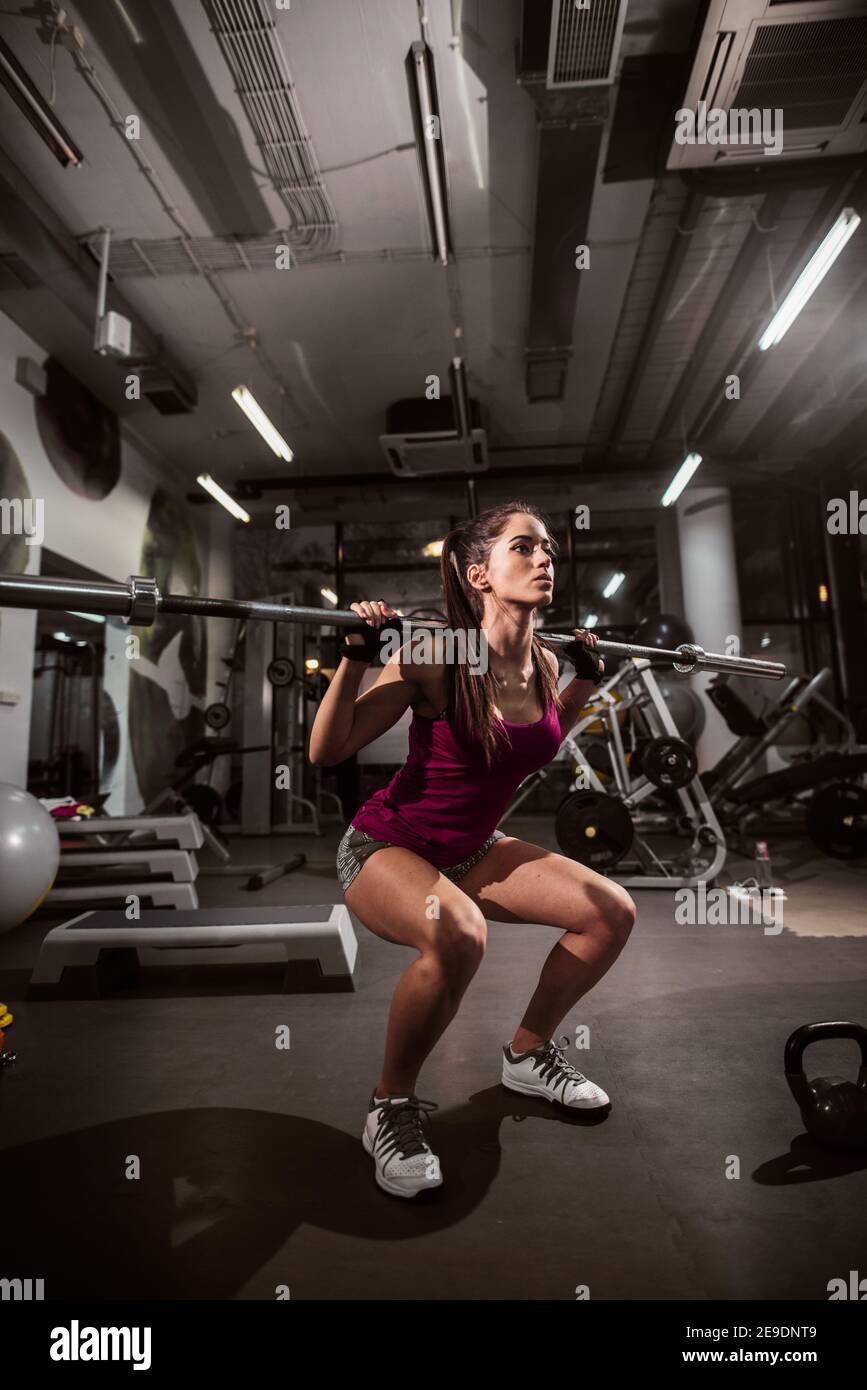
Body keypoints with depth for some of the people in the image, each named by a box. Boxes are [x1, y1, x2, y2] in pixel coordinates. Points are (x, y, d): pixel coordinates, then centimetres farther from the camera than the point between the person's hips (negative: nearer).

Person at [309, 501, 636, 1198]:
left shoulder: (545, 664, -5)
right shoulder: (435, 656, -24)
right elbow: (326, 751, -20)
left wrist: (587, 678, 11)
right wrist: (356, 655, -31)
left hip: (474, 849, 7)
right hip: (386, 847, -7)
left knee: (613, 912, 0)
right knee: (457, 934, -38)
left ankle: (529, 1054, 22)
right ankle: (392, 1107, -8)